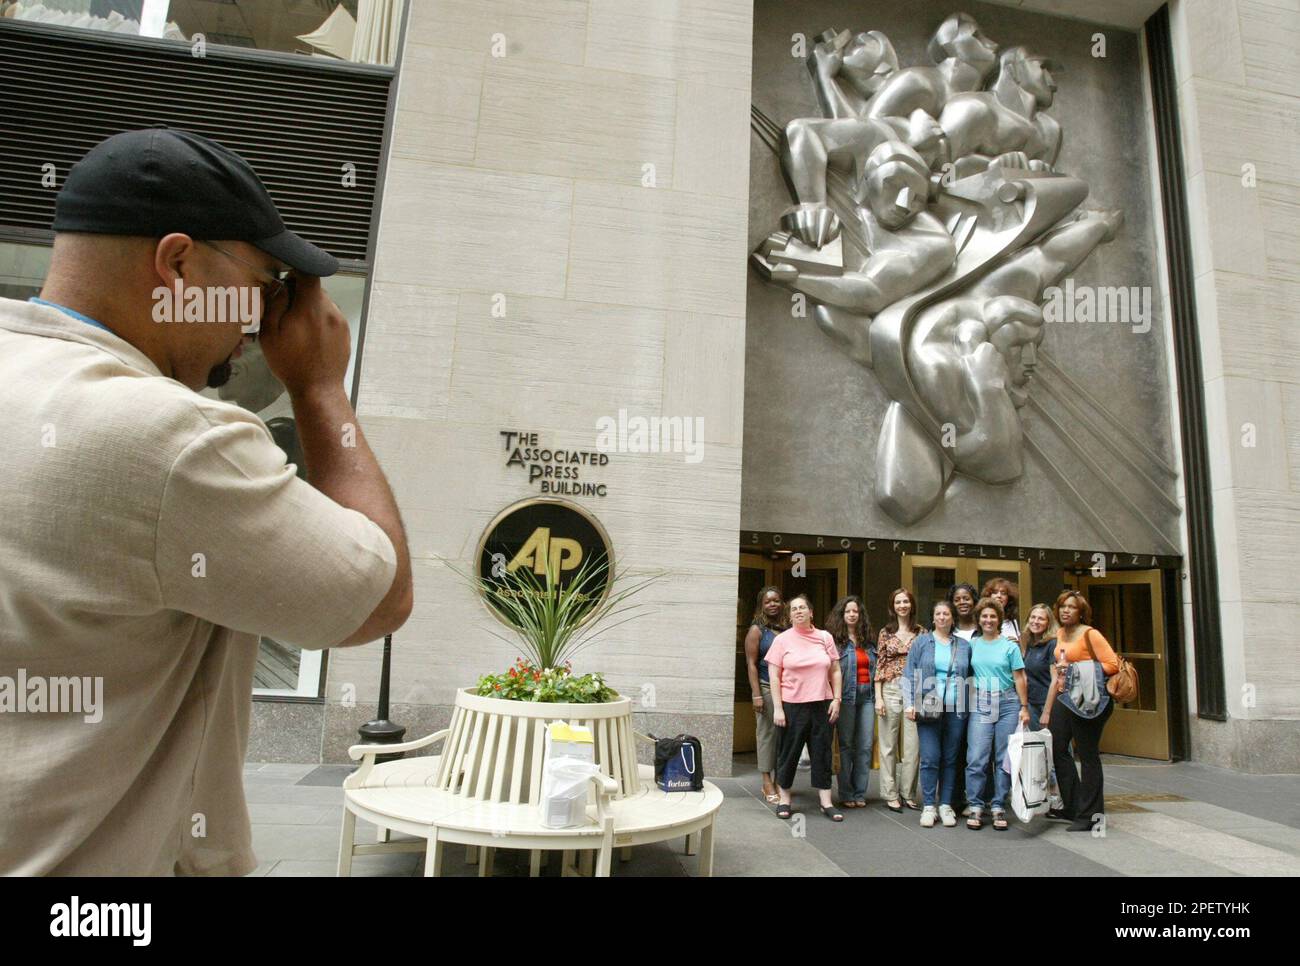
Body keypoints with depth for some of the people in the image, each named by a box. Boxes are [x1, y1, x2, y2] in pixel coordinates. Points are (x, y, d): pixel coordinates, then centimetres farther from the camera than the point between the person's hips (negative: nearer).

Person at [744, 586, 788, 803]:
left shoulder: (788, 629, 10)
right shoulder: (757, 630, -2)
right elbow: (751, 664, -5)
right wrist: (757, 694, -11)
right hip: (766, 687, -4)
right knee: (767, 732, 0)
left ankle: (779, 780, 19)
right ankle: (767, 782, 10)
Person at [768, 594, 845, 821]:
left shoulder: (825, 637, 6)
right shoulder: (782, 639, -2)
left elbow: (835, 672, 10)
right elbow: (774, 677, -4)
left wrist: (836, 699, 1)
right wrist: (777, 708, -9)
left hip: (822, 704, 2)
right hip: (792, 705, -2)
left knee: (822, 752, 8)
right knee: (789, 751, 7)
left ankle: (826, 802, 17)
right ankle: (784, 799, 21)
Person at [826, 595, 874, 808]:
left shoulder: (867, 641, 14)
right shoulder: (835, 639, -3)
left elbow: (874, 669, 16)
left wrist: (876, 695, 10)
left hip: (867, 695, 5)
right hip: (846, 695, -5)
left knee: (866, 745, 4)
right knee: (846, 745, 2)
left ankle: (859, 793, 14)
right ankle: (846, 795, 11)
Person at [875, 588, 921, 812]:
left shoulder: (921, 632, 6)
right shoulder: (886, 632, 4)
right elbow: (879, 666, 2)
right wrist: (878, 697, -5)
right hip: (891, 690, -1)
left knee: (913, 745, 3)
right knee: (889, 745, 4)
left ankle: (909, 794, 17)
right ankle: (890, 795, 13)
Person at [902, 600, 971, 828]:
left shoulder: (964, 646, 11)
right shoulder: (921, 642, 5)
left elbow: (970, 678, 14)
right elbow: (909, 675, 2)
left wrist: (969, 706, 4)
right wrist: (909, 704, -7)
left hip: (956, 710, 2)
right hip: (928, 709, -2)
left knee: (950, 759, 7)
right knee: (930, 758, -5)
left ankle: (946, 805, 17)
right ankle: (928, 806, 5)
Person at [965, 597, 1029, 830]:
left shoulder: (1010, 646, 4)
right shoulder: (972, 645, 8)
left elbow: (1019, 678, 3)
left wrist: (1024, 707, -2)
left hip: (1007, 704, 0)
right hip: (979, 705, 1)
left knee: (1004, 758, 3)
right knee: (976, 758, -5)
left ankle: (998, 807, 13)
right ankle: (976, 807, 4)